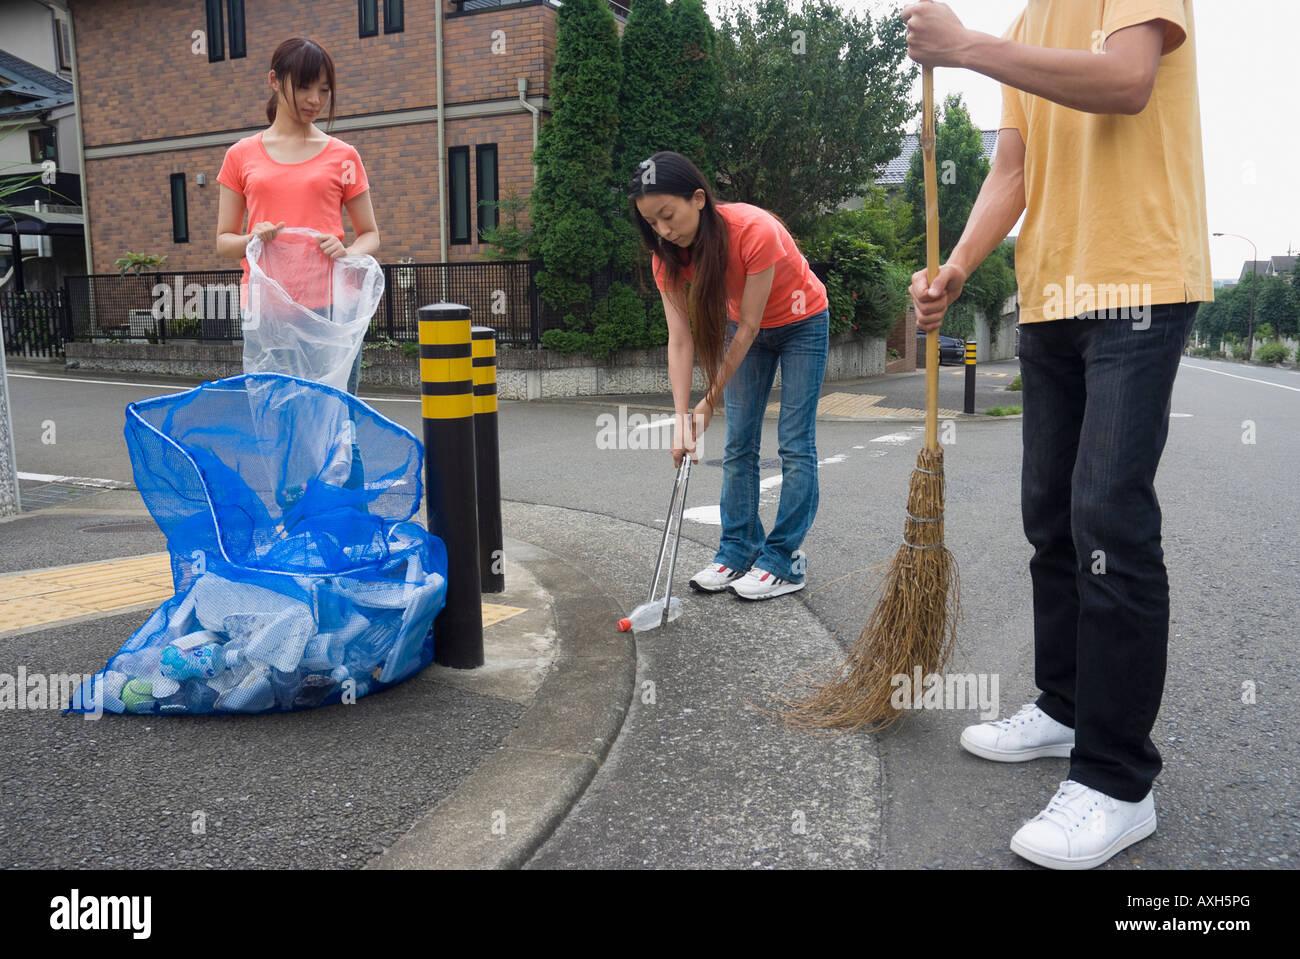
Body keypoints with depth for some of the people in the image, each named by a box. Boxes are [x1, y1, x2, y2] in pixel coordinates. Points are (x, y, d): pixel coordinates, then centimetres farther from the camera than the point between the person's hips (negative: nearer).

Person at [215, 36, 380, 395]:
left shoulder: (343, 156, 9)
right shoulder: (242, 156, 11)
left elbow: (370, 235, 13)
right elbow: (223, 241, 13)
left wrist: (347, 253, -10)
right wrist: (252, 240, -10)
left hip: (331, 305, -1)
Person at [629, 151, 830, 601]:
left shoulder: (754, 230, -36)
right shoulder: (668, 254, -19)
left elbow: (748, 328, -29)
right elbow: (680, 339, -20)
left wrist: (709, 403, -25)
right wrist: (682, 419, -28)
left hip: (801, 323, -5)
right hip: (746, 327, 5)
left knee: (795, 444, -7)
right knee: (739, 443, 1)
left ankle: (783, 560, -1)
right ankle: (739, 551, 9)